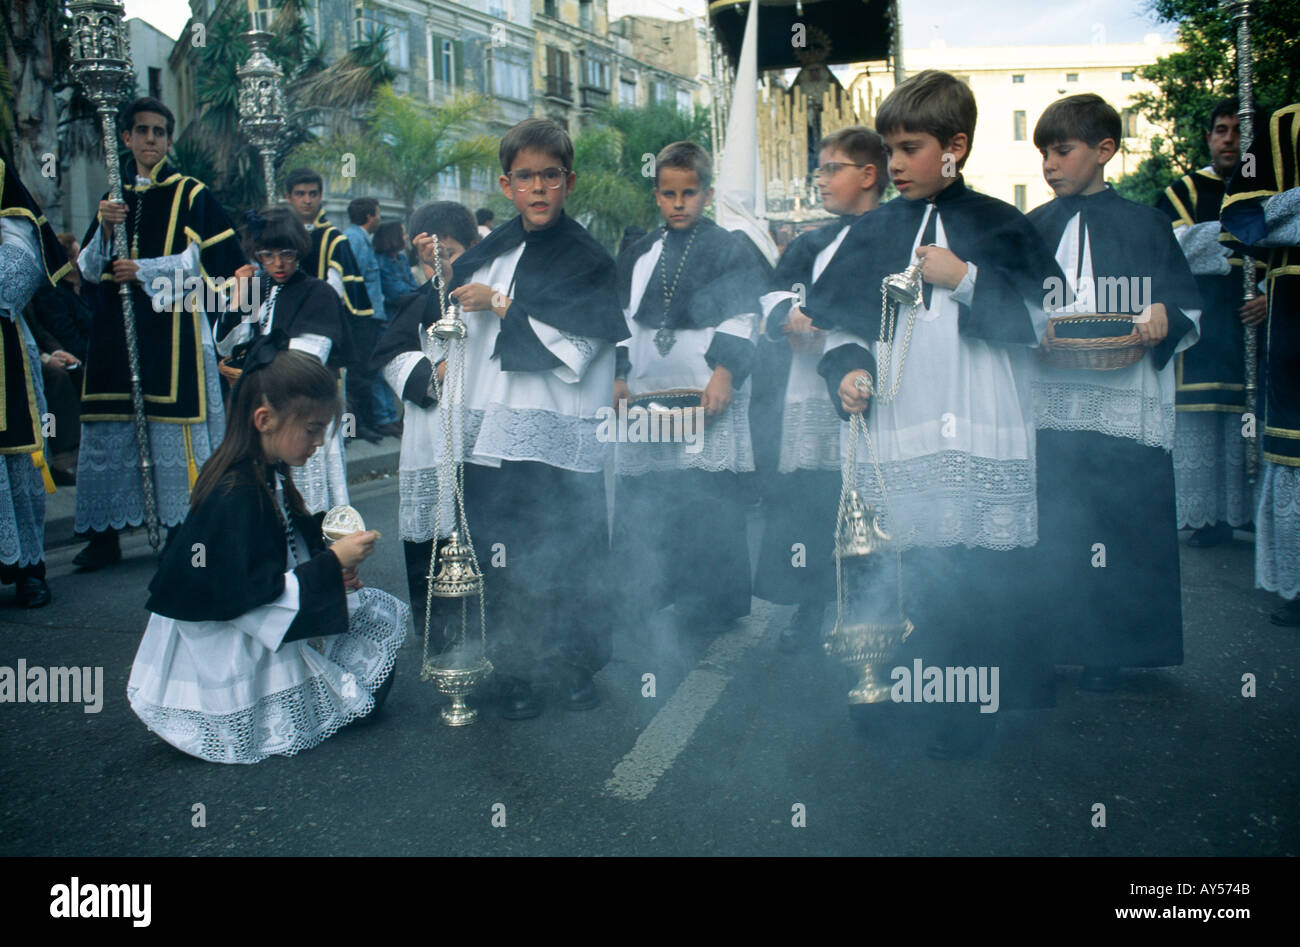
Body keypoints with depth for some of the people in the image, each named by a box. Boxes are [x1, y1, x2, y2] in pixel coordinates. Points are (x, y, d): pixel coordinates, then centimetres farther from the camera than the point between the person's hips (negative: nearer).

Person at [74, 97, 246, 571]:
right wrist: (105, 229, -7)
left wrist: (144, 271, -12)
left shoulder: (191, 194, 5)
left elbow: (205, 260, -5)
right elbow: (88, 269, 11)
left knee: (175, 422, -7)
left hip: (173, 329, -4)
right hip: (116, 331, 4)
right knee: (108, 429, 2)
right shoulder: (113, 197, 17)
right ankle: (104, 534, 8)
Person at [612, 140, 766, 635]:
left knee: (708, 499, -6)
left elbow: (743, 321, -3)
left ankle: (710, 607, 5)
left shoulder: (731, 250, 4)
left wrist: (725, 373, -16)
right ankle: (643, 600, 15)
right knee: (640, 498, 4)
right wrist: (619, 376, 7)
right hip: (645, 397, 4)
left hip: (708, 397, -4)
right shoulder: (637, 254, 17)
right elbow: (623, 320, 18)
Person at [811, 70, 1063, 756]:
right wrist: (848, 369, -5)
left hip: (985, 435, -1)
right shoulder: (872, 232, 12)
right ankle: (936, 713, 17)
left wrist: (965, 278, -10)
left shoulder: (999, 226, 6)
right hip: (900, 435, 2)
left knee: (991, 582, -1)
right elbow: (842, 321, 14)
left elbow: (1039, 319, -1)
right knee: (921, 581, 3)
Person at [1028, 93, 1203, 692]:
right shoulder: (1032, 232, 13)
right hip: (1048, 407, 2)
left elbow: (1189, 310, 9)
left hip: (1125, 410, -1)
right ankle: (1052, 643, 11)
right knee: (1048, 528, -1)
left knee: (1121, 528, -1)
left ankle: (1108, 652, 12)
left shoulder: (1146, 227, 8)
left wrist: (1165, 319, -13)